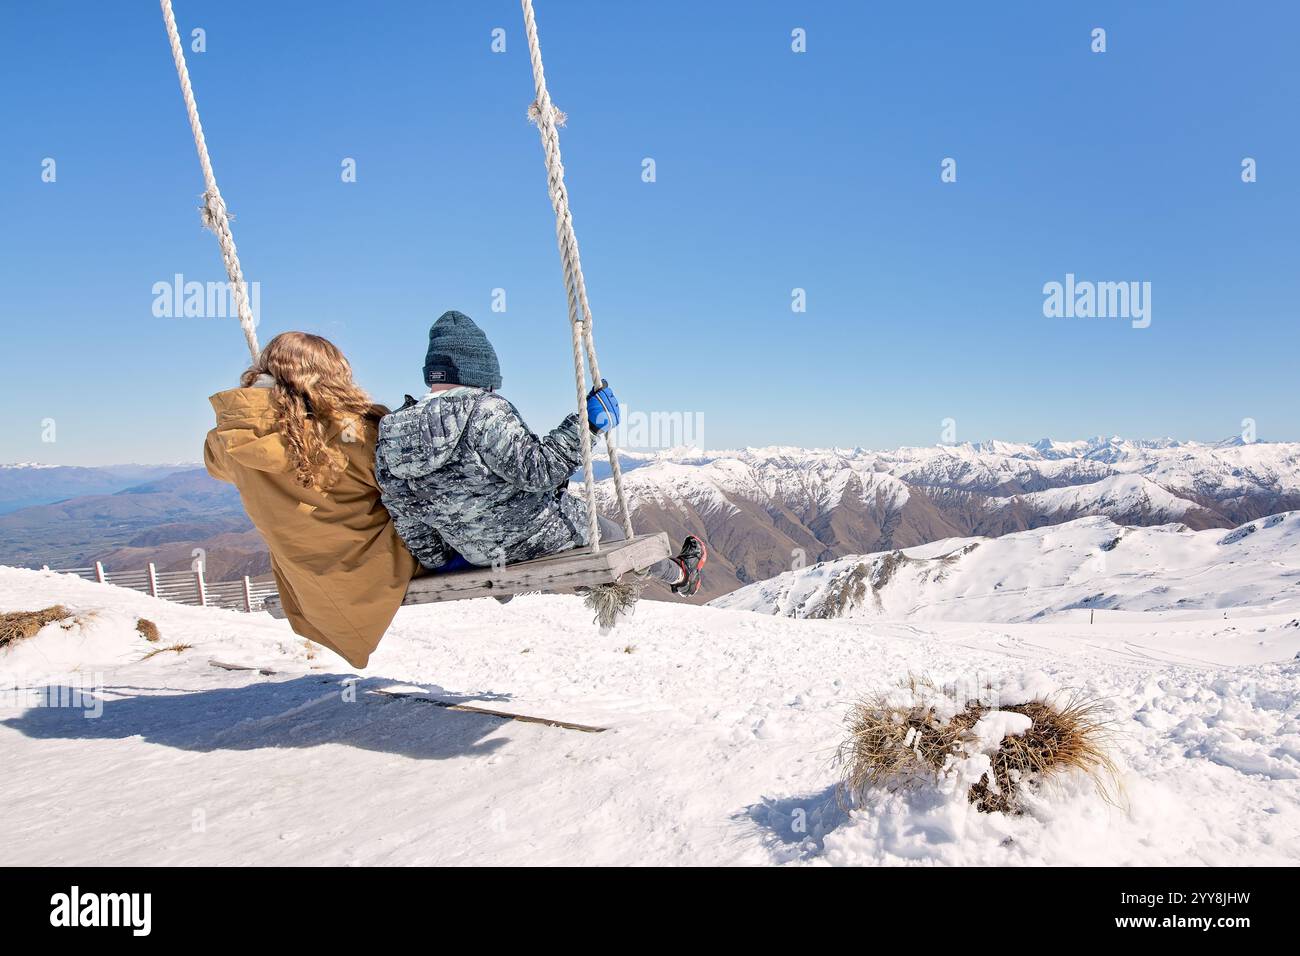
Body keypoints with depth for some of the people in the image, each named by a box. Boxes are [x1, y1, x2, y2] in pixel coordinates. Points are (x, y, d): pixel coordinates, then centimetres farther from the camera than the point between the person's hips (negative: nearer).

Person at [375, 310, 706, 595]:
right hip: (540, 535, -7)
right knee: (615, 536, 24)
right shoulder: (483, 410, -29)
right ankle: (680, 574, 50)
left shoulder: (387, 444, -7)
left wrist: (439, 558, 14)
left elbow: (415, 532, -1)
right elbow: (537, 468, -31)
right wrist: (587, 422, -23)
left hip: (479, 554, 7)